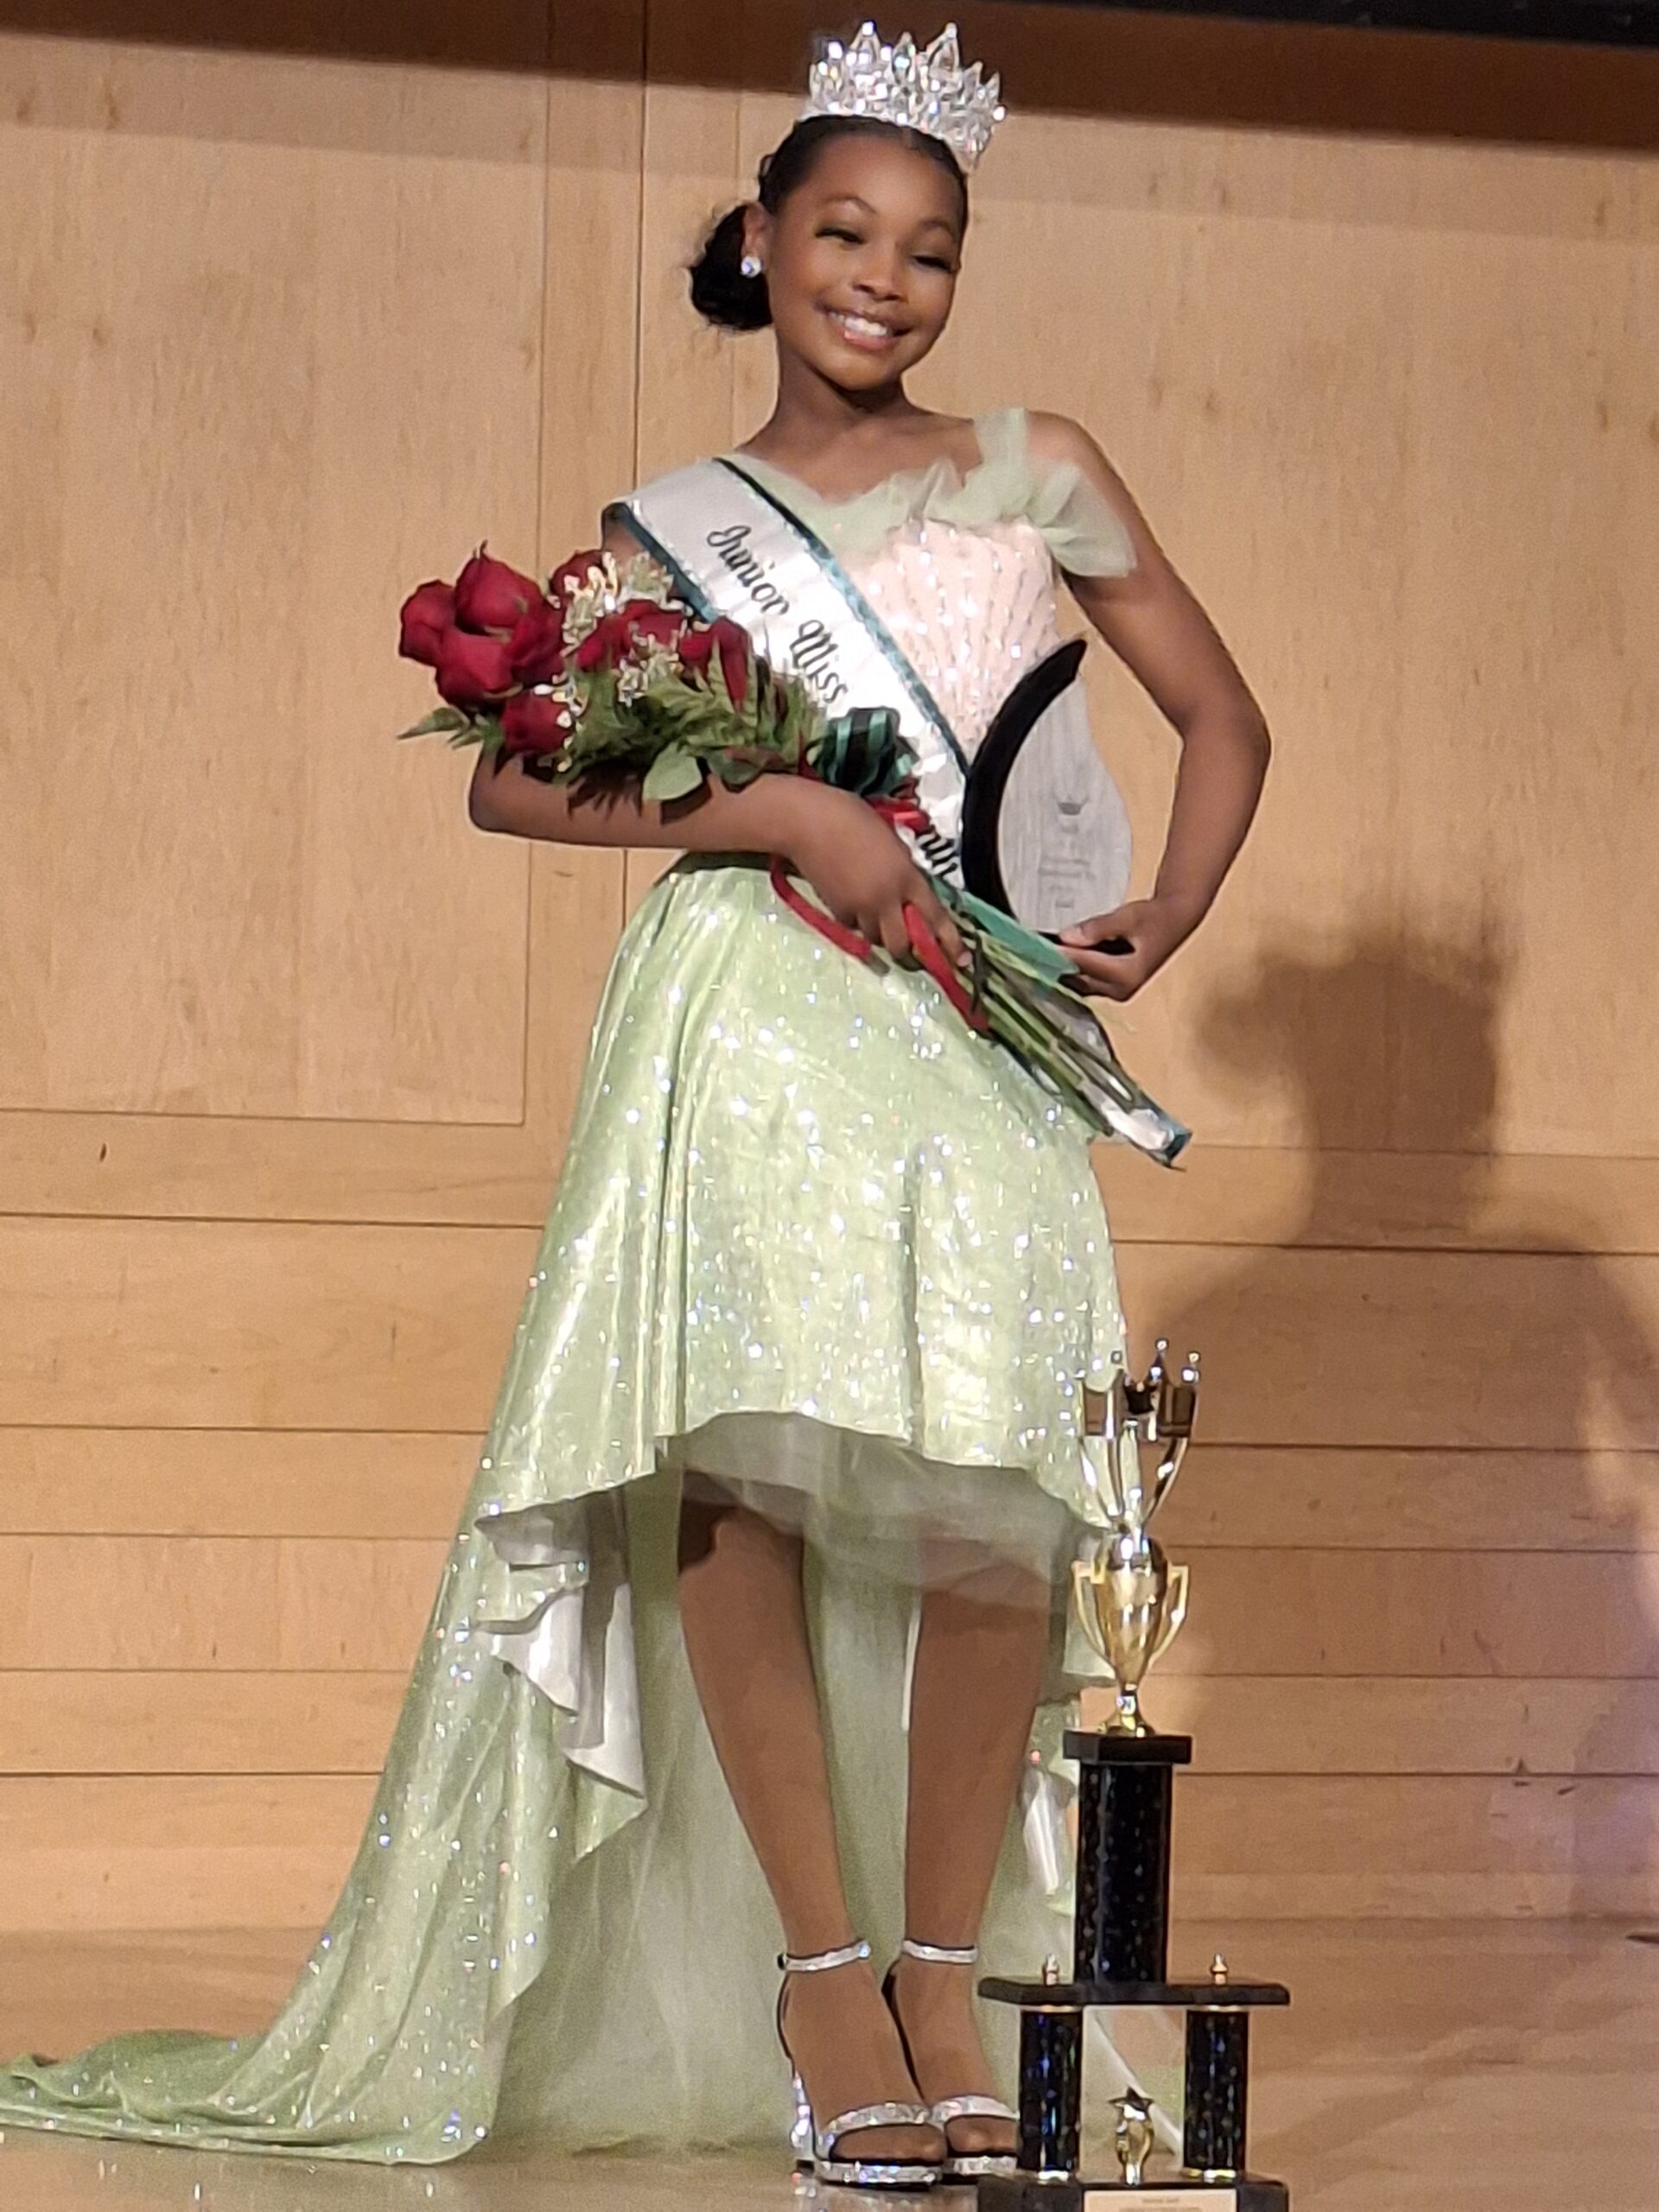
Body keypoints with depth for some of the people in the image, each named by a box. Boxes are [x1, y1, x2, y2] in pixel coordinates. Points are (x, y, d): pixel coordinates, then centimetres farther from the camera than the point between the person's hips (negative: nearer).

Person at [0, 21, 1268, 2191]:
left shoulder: (1038, 472, 16)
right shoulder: (674, 527, 13)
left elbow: (1222, 720, 21)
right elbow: (514, 779, 1)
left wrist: (1167, 918, 3)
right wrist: (791, 815, -10)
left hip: (973, 1039, 1)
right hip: (740, 1014, -1)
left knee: (994, 1497, -16)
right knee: (732, 1463, -18)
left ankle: (943, 1980, -5)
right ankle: (822, 1977, -13)